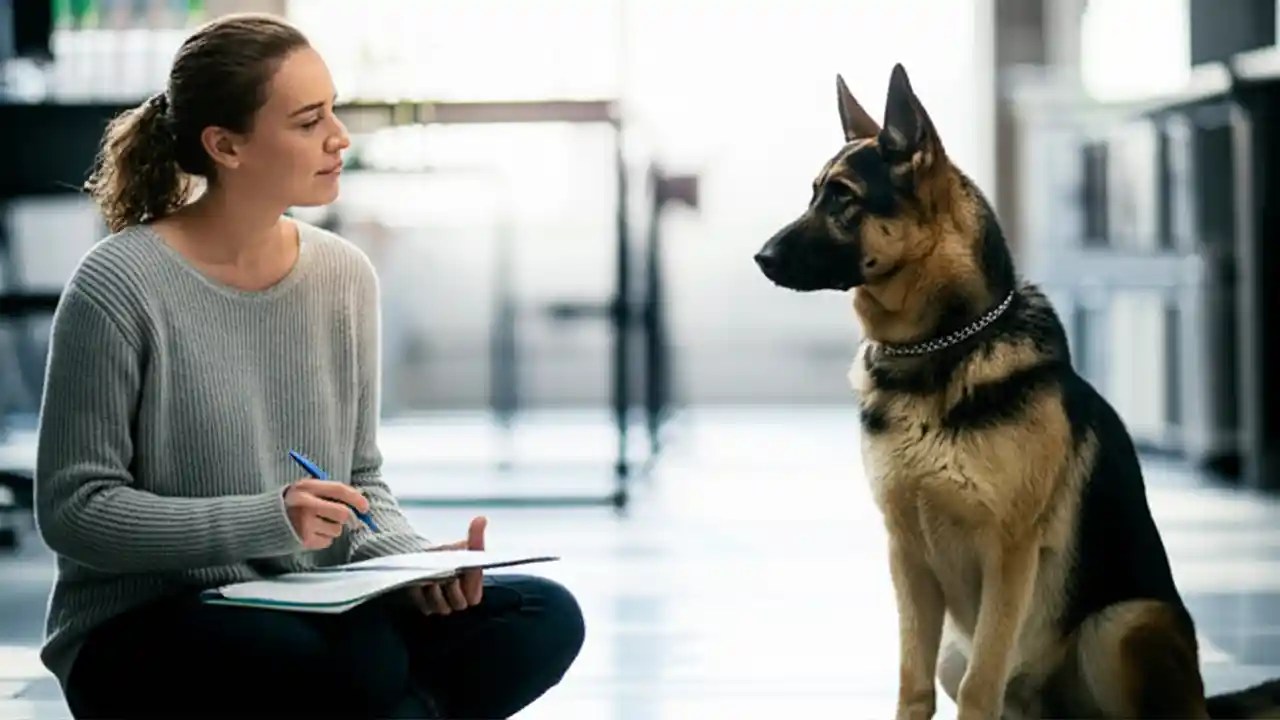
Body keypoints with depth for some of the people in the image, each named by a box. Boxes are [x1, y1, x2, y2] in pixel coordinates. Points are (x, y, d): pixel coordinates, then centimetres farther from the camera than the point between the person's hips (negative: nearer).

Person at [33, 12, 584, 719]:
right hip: (139, 635, -6)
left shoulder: (345, 276, 6)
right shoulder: (120, 287, -11)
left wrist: (412, 559, -10)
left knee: (546, 616, -17)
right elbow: (72, 509, -13)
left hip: (308, 616, 6)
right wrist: (267, 522, -24)